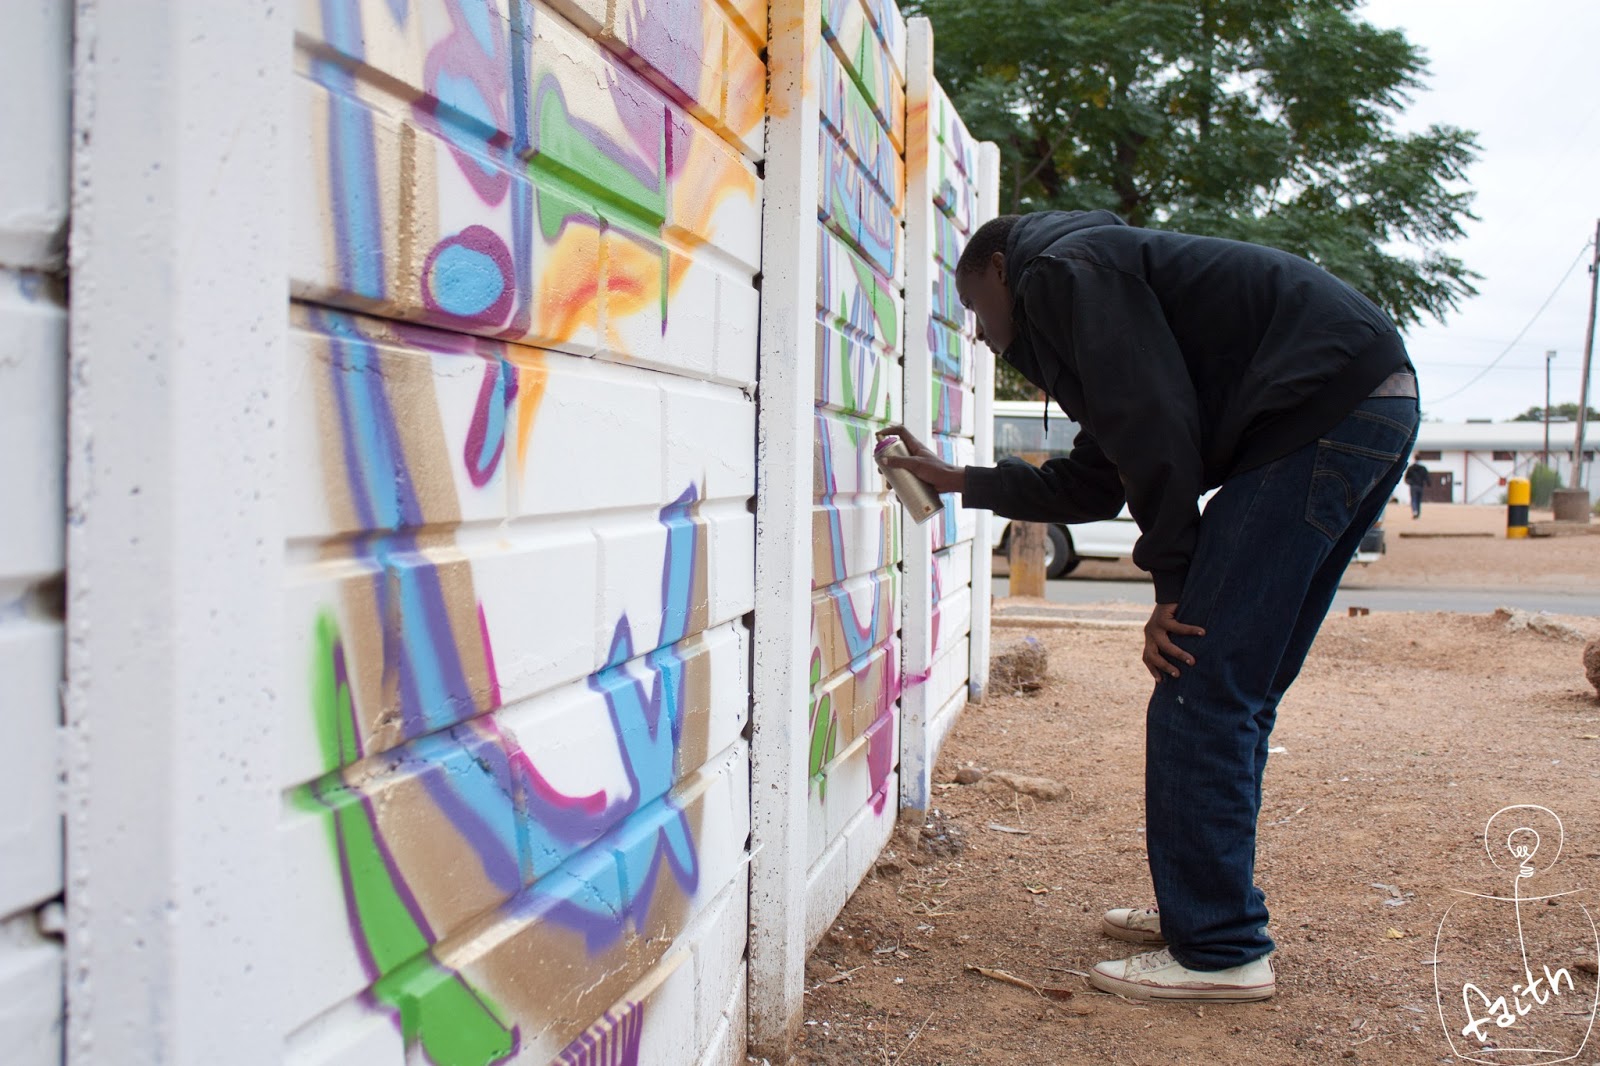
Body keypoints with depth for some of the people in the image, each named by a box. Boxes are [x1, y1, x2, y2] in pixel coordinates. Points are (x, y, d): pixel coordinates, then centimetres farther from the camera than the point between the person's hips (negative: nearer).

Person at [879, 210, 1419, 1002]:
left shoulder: (1061, 268, -1)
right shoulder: (1104, 274, 30)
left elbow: (1153, 426, -14)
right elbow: (1089, 486, 31)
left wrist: (1171, 585, -9)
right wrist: (955, 481, 37)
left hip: (1326, 406, -11)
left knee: (1199, 691, -9)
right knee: (1237, 691, 14)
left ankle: (1218, 951, -3)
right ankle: (1204, 909, 23)